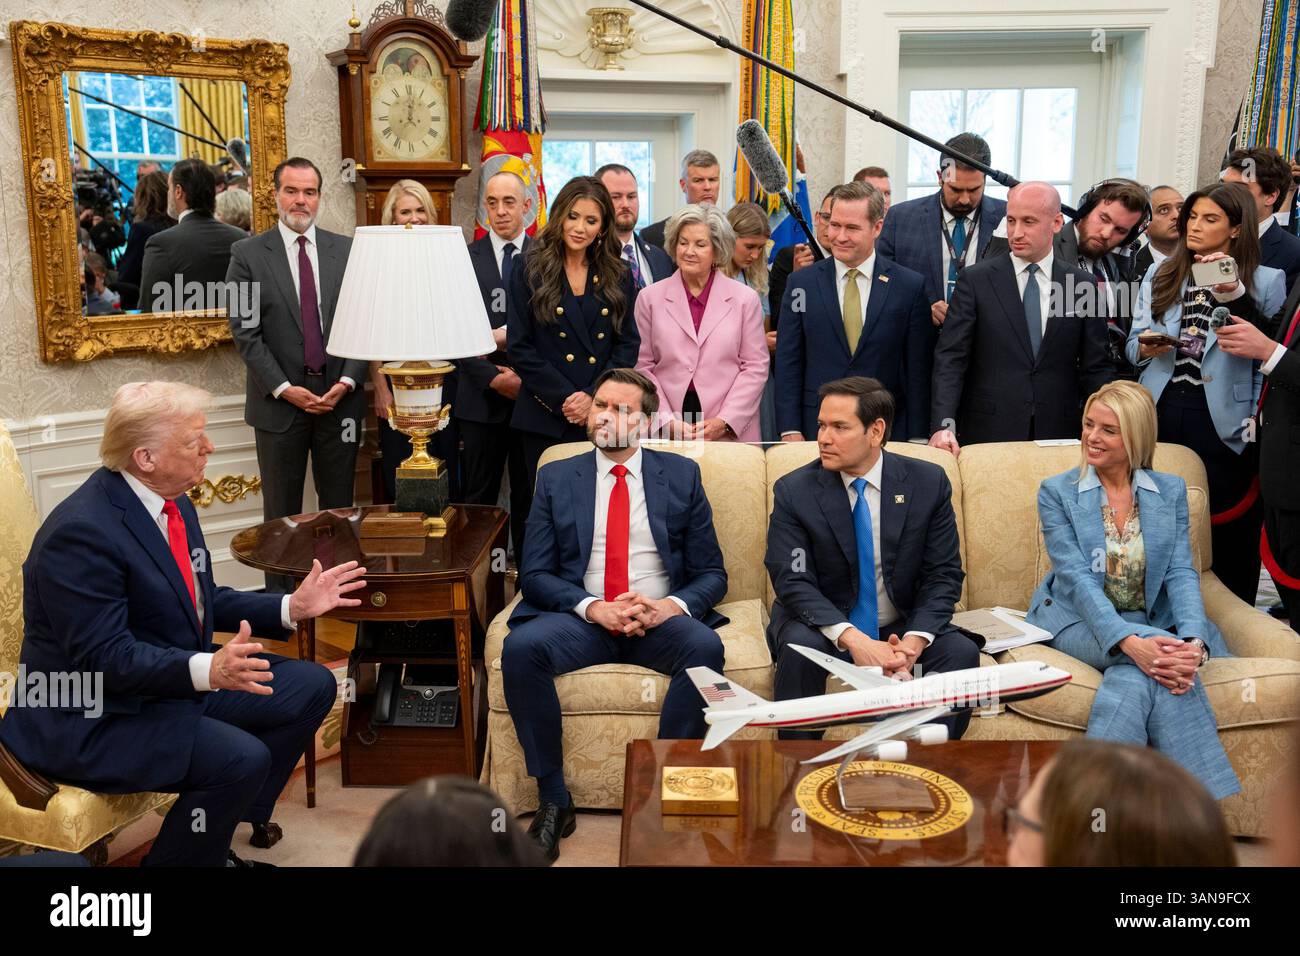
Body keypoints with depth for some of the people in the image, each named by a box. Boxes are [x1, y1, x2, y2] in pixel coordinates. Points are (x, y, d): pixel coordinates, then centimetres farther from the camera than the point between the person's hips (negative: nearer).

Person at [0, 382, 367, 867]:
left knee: (311, 687, 4)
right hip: (91, 721, -9)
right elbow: (104, 657, -27)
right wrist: (207, 669, -40)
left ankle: (220, 830, 14)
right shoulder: (82, 531, -25)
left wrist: (291, 607, 0)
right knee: (242, 758, -28)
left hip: (173, 677, 10)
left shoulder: (172, 501, 2)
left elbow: (201, 600, 11)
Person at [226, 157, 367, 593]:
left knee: (339, 504, 8)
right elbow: (245, 331, -4)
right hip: (280, 400, -2)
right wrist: (284, 389, -11)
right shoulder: (248, 254, 0)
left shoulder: (347, 250, 6)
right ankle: (280, 597, 14)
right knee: (282, 509, 6)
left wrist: (347, 382, -7)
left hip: (340, 397, 2)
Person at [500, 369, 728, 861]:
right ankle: (554, 802, -15)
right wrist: (594, 608, -15)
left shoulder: (681, 475, 10)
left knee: (706, 648, -32)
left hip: (661, 618, 0)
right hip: (582, 617, 1)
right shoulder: (556, 478, 10)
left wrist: (672, 606, -15)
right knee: (520, 648, -29)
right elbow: (534, 574, 4)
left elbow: (711, 574, 8)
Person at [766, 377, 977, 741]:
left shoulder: (928, 483, -4)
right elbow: (793, 582, -16)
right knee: (798, 648, -32)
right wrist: (851, 638, -31)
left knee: (962, 651, -24)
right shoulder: (794, 491, -9)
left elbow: (943, 575, -4)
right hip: (825, 626, -1)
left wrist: (915, 640, -22)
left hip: (902, 627, 2)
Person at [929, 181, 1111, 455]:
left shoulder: (1083, 285, 6)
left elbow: (1096, 368, 7)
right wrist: (943, 425, -18)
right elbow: (950, 358, -5)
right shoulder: (975, 279, 0)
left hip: (1058, 433, 2)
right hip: (987, 433, -1)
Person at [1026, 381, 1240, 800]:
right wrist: (1128, 640, -29)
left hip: (1151, 623, 2)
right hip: (1079, 620, -2)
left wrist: (1193, 642, -23)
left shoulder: (1171, 490, 9)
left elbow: (1181, 573, -2)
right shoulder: (1057, 492, 0)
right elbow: (1077, 577, -12)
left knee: (1134, 675, -34)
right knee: (1151, 658, -33)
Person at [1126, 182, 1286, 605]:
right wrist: (1145, 348, -7)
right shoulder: (1160, 276, 13)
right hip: (1162, 414, 3)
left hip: (1223, 421, -3)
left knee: (1227, 537, 1)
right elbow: (1133, 345, 13)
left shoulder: (1266, 281, 2)